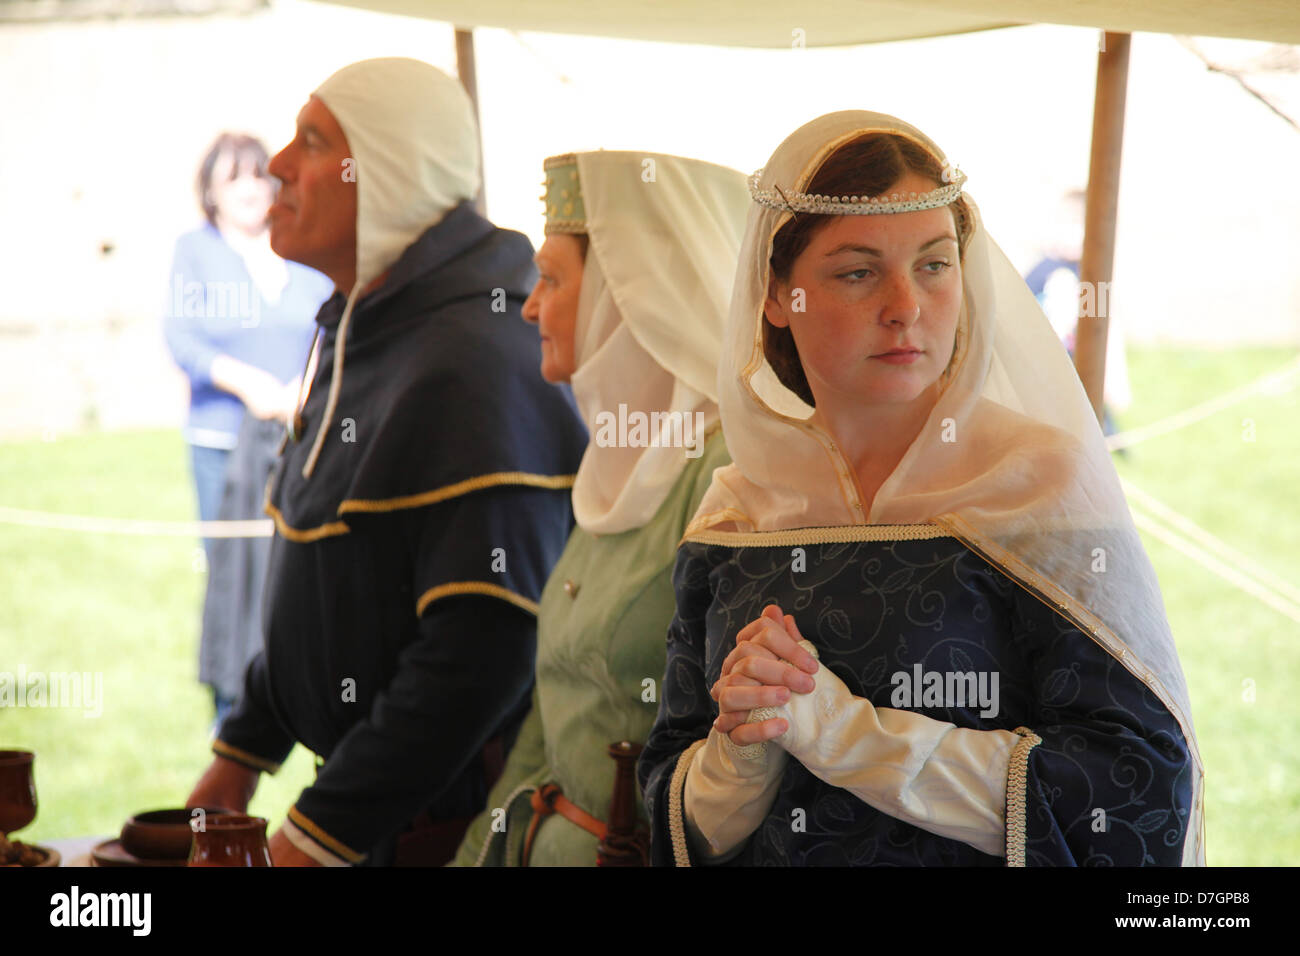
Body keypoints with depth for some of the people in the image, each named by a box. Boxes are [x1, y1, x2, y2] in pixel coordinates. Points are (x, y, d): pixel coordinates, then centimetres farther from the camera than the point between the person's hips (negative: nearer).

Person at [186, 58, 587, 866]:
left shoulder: (477, 369, -23)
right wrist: (243, 754, 20)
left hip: (453, 816, -9)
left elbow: (482, 649, -28)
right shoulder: (359, 334, 10)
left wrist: (318, 835, -24)